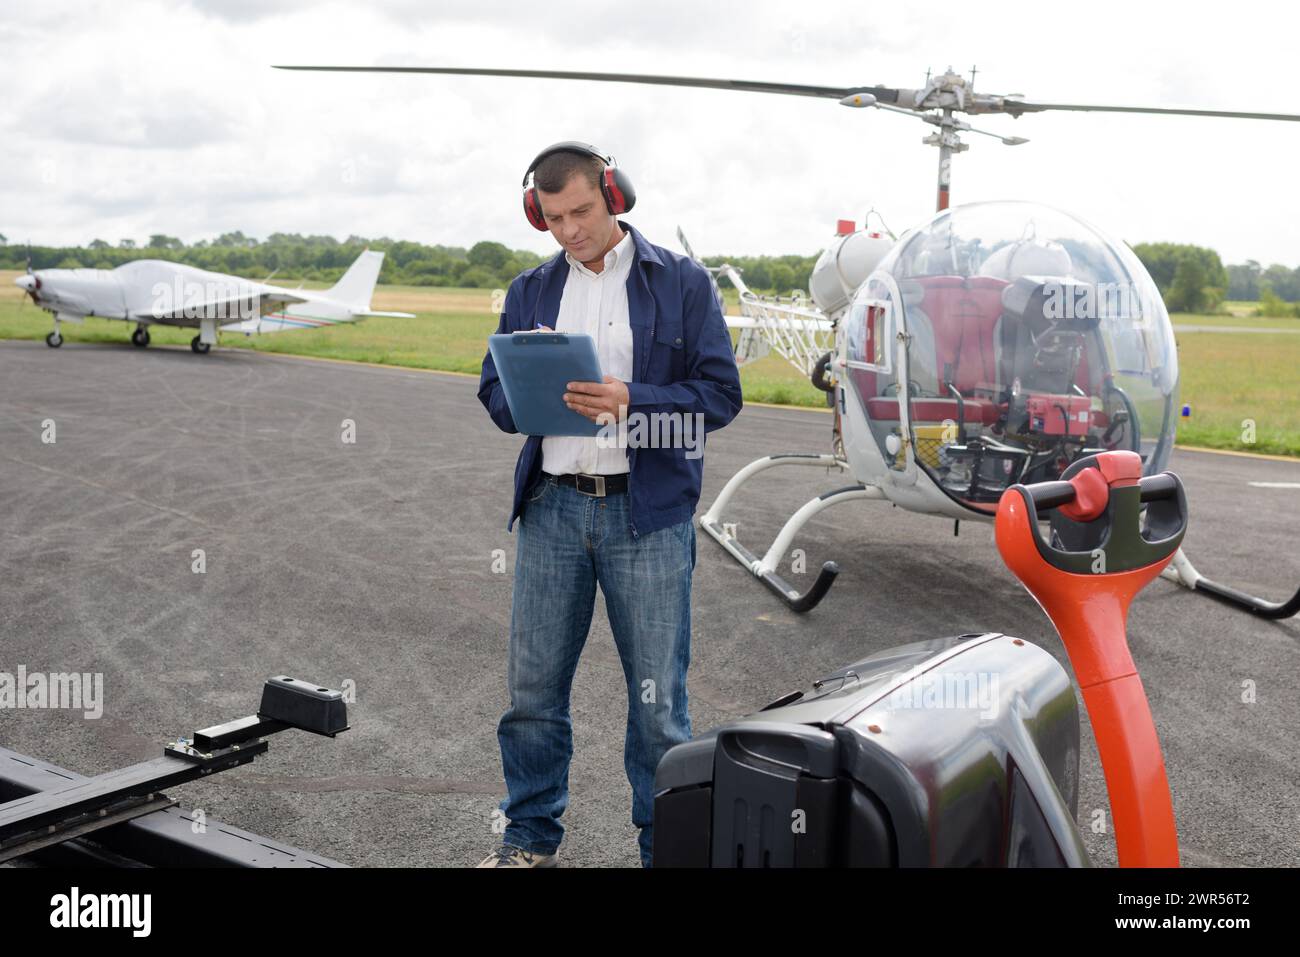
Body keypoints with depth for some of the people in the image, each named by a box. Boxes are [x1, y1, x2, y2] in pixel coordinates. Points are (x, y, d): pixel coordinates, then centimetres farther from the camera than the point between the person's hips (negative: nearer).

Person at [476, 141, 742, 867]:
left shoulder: (683, 282, 2)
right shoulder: (530, 291, 13)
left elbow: (721, 393, -4)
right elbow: (495, 393, 11)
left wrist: (631, 402, -20)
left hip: (648, 514, -3)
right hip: (553, 508, 4)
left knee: (658, 699, 3)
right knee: (533, 689, 10)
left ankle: (666, 844, 19)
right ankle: (532, 835, 28)